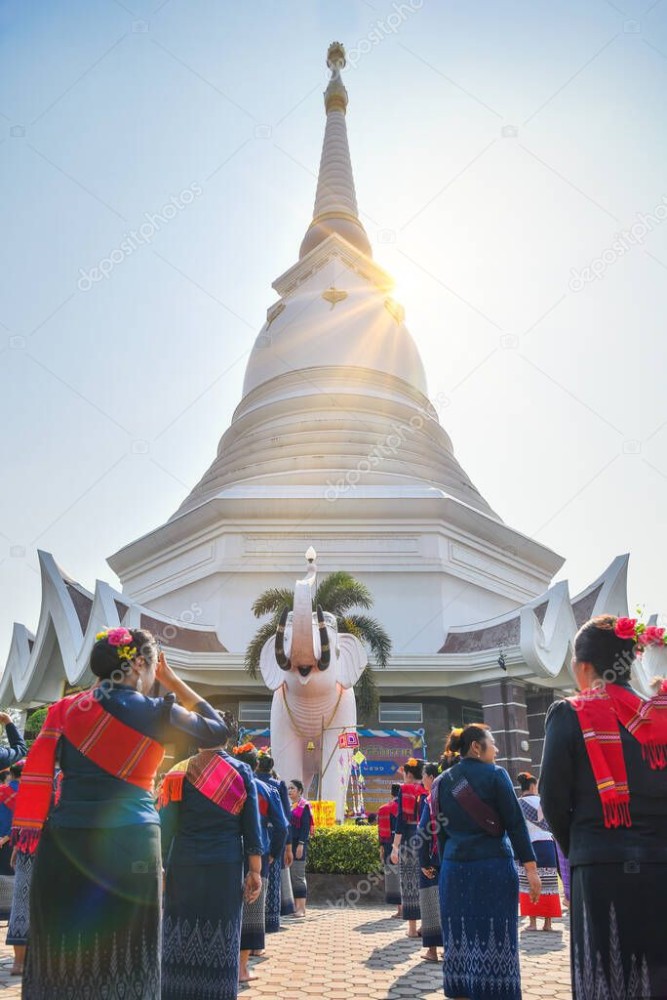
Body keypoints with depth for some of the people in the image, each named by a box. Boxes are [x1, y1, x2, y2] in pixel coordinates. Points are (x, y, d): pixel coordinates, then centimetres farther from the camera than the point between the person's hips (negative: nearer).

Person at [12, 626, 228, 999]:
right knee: (124, 955, 8)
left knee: (61, 950, 14)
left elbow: (36, 777, 2)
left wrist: (32, 835, 7)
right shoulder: (154, 712, -4)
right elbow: (218, 732, 8)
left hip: (64, 842, 4)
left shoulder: (65, 709, 5)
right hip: (129, 843, -3)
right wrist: (173, 681, 10)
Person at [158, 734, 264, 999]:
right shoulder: (242, 772, 1)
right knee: (222, 946, 7)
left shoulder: (179, 772, -1)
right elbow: (252, 827, -1)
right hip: (226, 869, 0)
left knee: (181, 941, 9)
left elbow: (166, 828, -1)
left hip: (184, 868, 0)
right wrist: (255, 871, 1)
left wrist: (159, 869, 4)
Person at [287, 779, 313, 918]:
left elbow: (306, 827, -12)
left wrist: (301, 844, -19)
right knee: (290, 875, 8)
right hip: (288, 843, 7)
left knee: (298, 876, -6)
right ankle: (295, 906, 15)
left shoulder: (304, 806, -5)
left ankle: (302, 908, -2)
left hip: (298, 844, -7)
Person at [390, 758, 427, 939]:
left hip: (409, 838, -4)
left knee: (409, 883, 3)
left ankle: (412, 927, 6)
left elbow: (401, 819, -9)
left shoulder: (405, 789, -4)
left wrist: (395, 847, -8)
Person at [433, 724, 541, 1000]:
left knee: (461, 937, 9)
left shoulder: (442, 782, 9)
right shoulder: (495, 774, -5)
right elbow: (515, 823, -7)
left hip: (454, 868, 5)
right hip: (493, 866, -4)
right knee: (495, 937, 1)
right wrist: (531, 868, -5)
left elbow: (441, 832, 12)